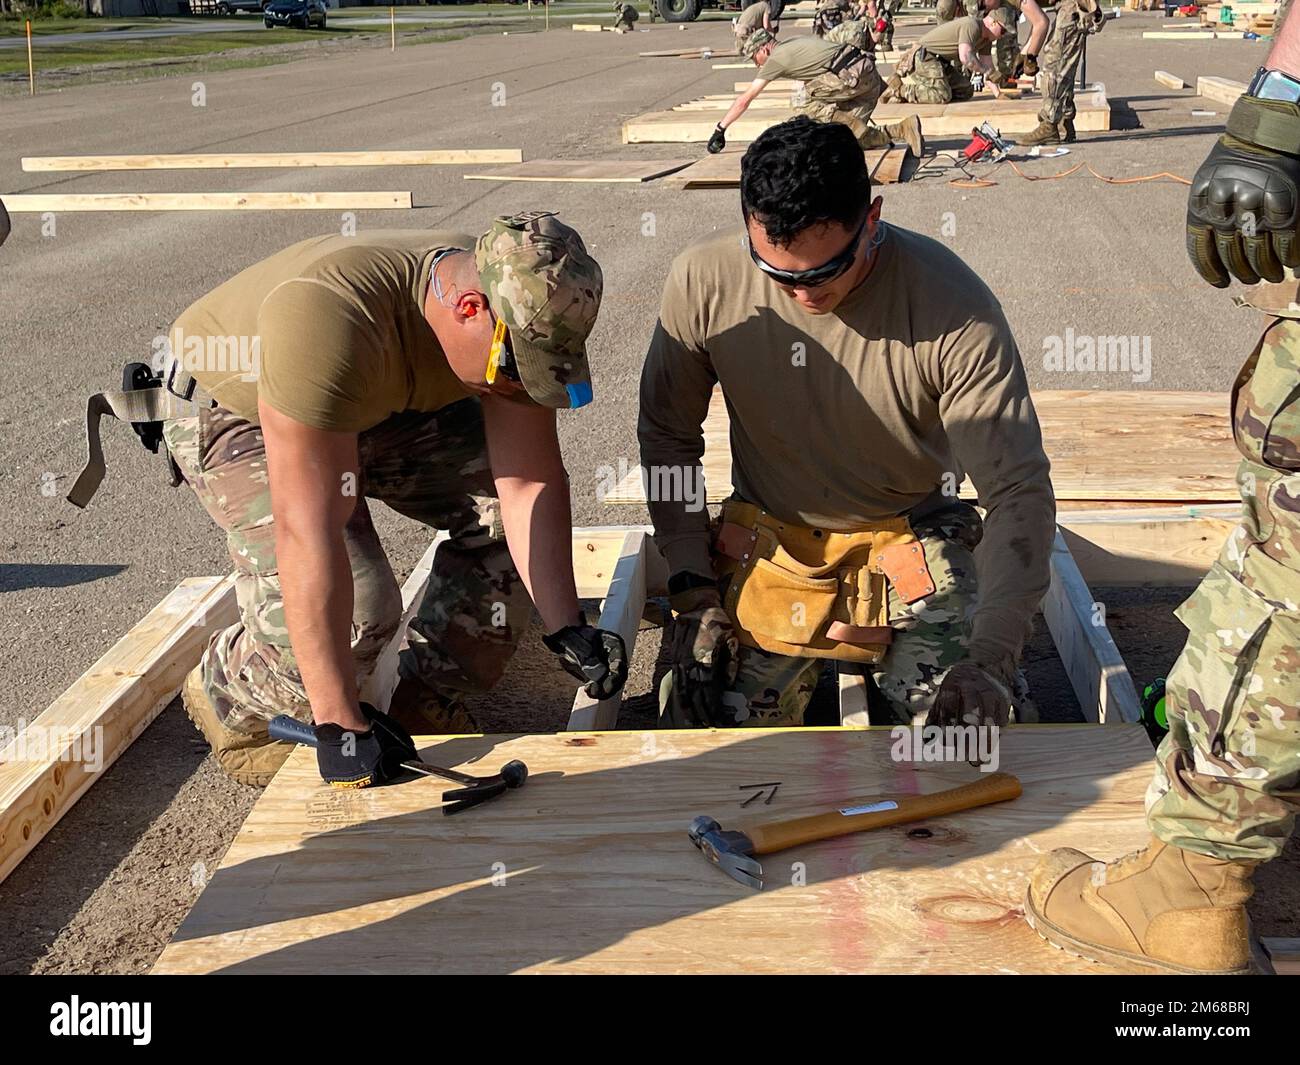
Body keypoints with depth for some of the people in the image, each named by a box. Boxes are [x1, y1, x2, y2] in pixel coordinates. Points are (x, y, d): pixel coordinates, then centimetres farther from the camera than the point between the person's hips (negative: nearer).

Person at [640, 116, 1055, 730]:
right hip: (767, 547, 2)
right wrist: (693, 592, -8)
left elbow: (1019, 490, -23)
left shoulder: (954, 307, -24)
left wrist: (990, 658, -35)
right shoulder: (703, 282, -17)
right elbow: (667, 438, -1)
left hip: (907, 542, -1)